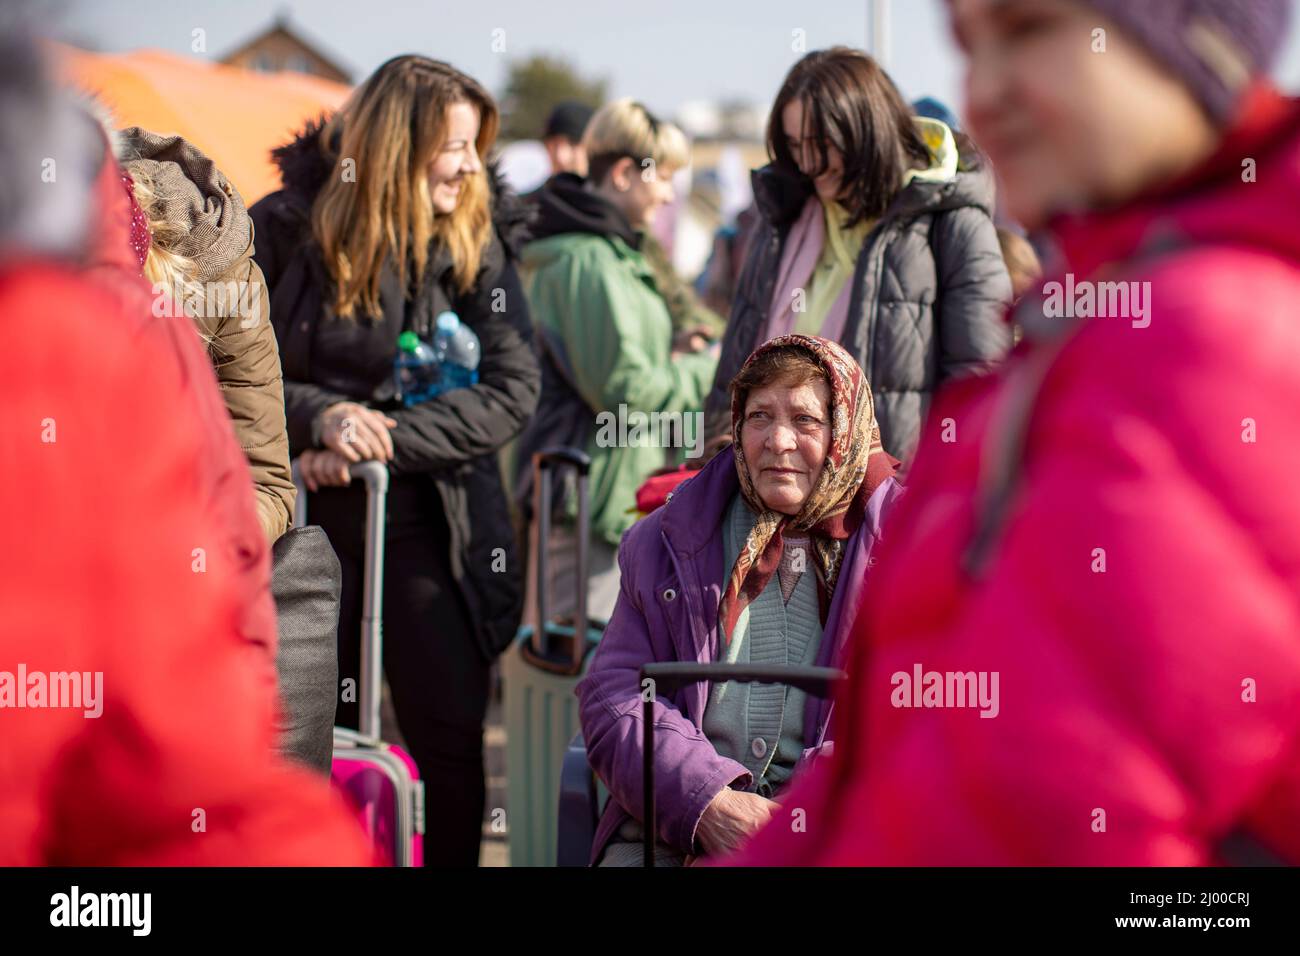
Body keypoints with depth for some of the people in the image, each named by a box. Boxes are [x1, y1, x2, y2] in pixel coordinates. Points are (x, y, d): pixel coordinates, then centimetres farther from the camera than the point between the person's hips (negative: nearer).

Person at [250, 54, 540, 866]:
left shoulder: (478, 238, 0)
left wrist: (381, 438, -17)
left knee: (451, 740, -1)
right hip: (303, 523, 0)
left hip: (426, 525, 0)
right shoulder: (285, 228, -3)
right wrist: (315, 416, -19)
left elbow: (513, 391, -7)